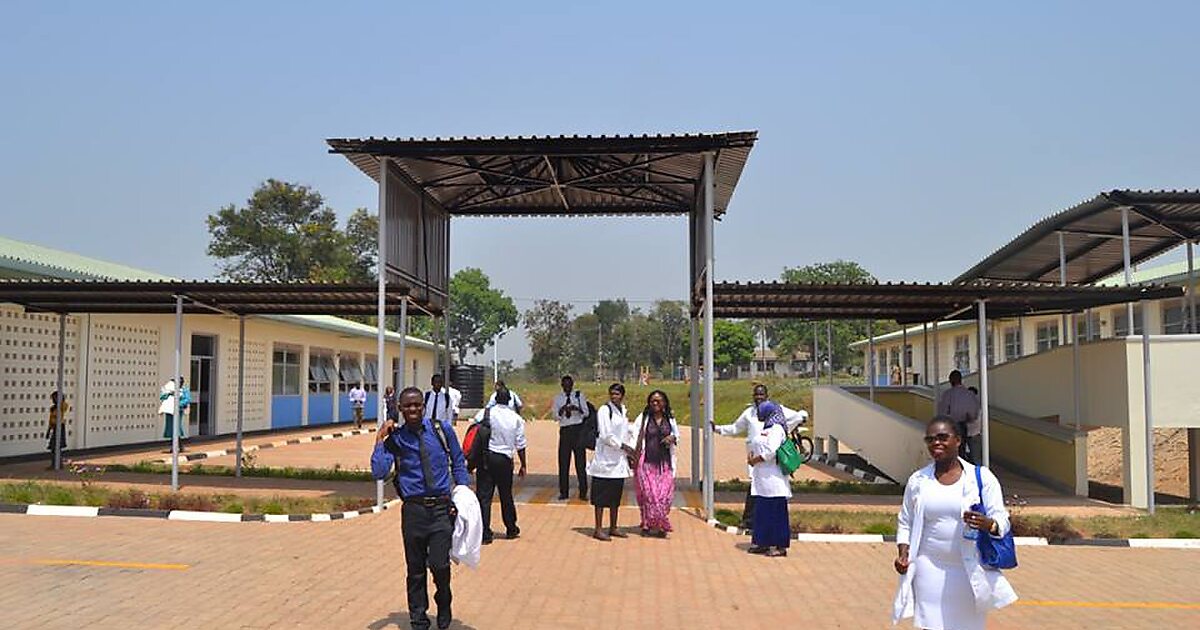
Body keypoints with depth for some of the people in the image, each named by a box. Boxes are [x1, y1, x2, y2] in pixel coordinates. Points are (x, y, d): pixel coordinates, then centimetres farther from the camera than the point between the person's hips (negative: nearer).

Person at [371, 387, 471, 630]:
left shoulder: (442, 429, 2)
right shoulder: (394, 439, -1)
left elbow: (458, 462, 11)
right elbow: (379, 473, -13)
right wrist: (380, 440, -13)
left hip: (442, 508, -1)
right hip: (413, 509, 1)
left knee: (439, 565, -10)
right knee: (415, 569, 10)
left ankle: (444, 608, 20)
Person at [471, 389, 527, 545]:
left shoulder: (484, 413, -3)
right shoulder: (516, 418, 2)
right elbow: (520, 444, 4)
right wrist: (523, 465, 12)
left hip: (486, 457, -2)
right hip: (505, 459, 2)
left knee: (484, 496, 1)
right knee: (506, 496, 16)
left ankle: (485, 533, -3)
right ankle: (511, 529, 31)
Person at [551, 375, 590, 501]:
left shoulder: (579, 395, 4)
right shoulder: (558, 398, 7)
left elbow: (586, 413, 1)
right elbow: (555, 416, 3)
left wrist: (577, 408, -17)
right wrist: (561, 410, -16)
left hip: (578, 430, -1)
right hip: (565, 430, 1)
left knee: (580, 461, 1)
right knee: (563, 462, 3)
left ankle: (583, 492, 7)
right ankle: (564, 492, 12)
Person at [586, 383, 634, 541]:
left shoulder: (623, 410, 13)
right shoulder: (604, 410, -10)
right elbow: (605, 435, -16)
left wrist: (629, 452, 12)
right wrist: (623, 446, -15)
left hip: (619, 460, 8)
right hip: (605, 459, -8)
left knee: (616, 496, 13)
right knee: (601, 496, -3)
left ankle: (613, 528, 21)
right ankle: (598, 530, 3)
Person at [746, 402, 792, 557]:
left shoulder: (777, 429, -12)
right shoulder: (766, 428, 17)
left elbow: (771, 451, -22)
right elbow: (756, 447, 23)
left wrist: (755, 460, -11)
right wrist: (751, 456, 4)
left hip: (772, 479, -10)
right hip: (762, 478, 10)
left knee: (775, 511, -4)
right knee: (761, 510, 13)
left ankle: (780, 546, 0)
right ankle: (762, 542, 22)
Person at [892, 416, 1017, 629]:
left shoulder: (982, 477, -1)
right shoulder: (918, 480, 5)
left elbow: (1001, 518, -4)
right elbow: (905, 522, 12)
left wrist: (988, 524, -27)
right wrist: (903, 552, -4)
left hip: (971, 570, 0)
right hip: (930, 570, 1)